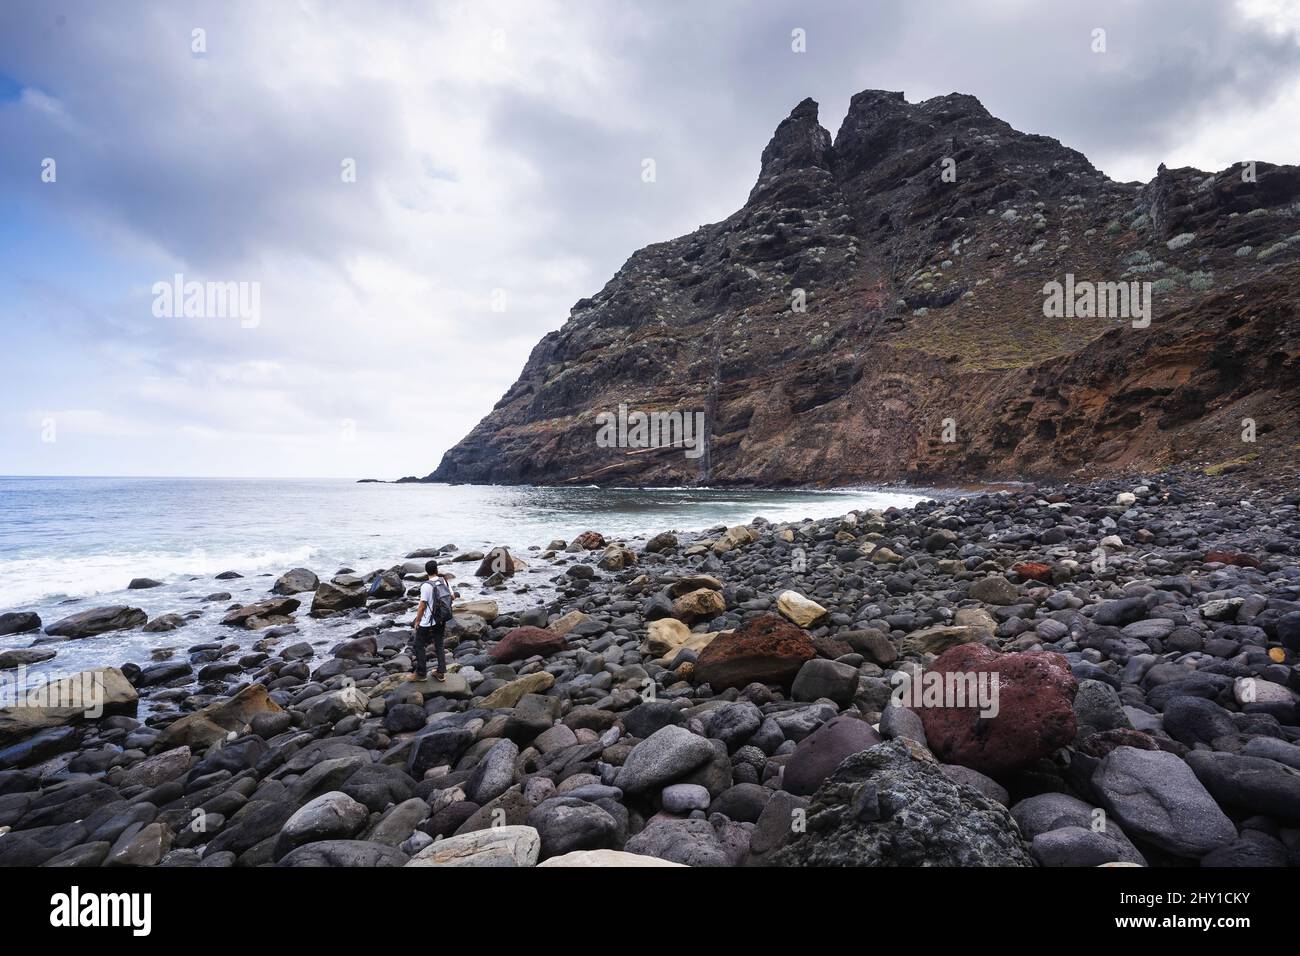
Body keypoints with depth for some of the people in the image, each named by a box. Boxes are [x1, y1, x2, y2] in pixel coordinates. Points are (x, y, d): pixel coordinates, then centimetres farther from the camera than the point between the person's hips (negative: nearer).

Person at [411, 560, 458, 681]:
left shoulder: (426, 586, -20)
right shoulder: (444, 581, -3)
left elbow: (422, 606, -17)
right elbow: (452, 596, 7)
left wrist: (417, 621, -5)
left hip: (427, 622, -6)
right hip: (441, 620, 6)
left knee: (419, 645, 10)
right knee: (439, 646, 17)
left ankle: (421, 673, 15)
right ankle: (441, 672, 20)